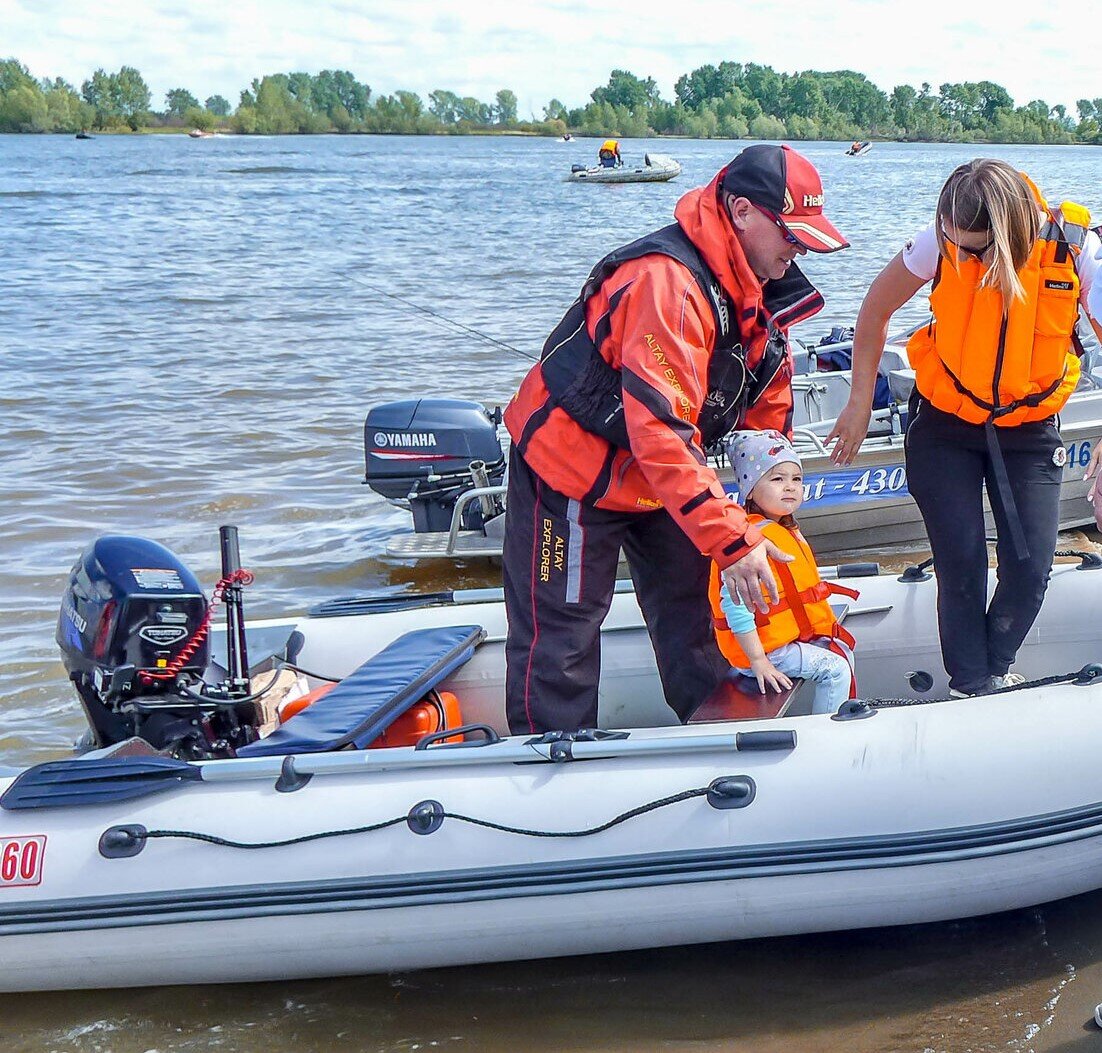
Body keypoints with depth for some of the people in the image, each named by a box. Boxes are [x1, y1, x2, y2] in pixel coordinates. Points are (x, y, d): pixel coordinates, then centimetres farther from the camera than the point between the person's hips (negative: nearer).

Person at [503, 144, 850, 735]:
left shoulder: (760, 289, -2)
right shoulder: (668, 283, -32)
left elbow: (767, 409, 11)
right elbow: (660, 431, -39)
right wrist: (732, 539, -39)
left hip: (664, 477, 9)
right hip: (572, 469, -9)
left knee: (689, 609, 14)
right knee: (559, 634, -3)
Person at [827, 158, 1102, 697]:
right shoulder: (941, 242, -18)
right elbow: (875, 310, -2)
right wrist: (860, 403, 0)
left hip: (1029, 431, 1)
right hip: (945, 425, 0)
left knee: (1030, 570, -3)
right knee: (961, 566, -5)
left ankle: (995, 668, 24)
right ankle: (969, 687, 12)